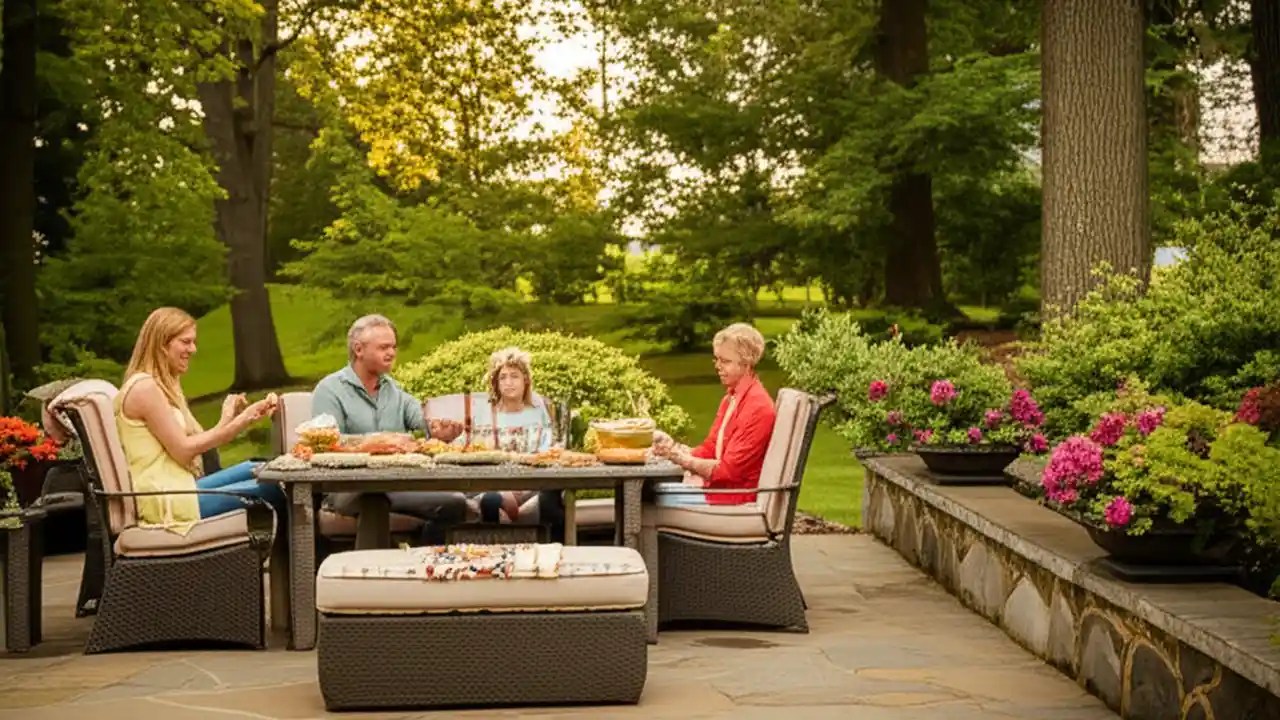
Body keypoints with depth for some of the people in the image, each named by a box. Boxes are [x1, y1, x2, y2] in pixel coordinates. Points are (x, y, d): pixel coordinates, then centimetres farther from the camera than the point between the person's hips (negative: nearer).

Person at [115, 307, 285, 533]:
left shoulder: (164, 385, 19)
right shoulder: (145, 388, -12)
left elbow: (195, 442, 12)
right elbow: (183, 450, -14)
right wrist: (239, 422, -14)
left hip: (177, 486, 10)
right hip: (163, 499, -10)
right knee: (269, 490, -11)